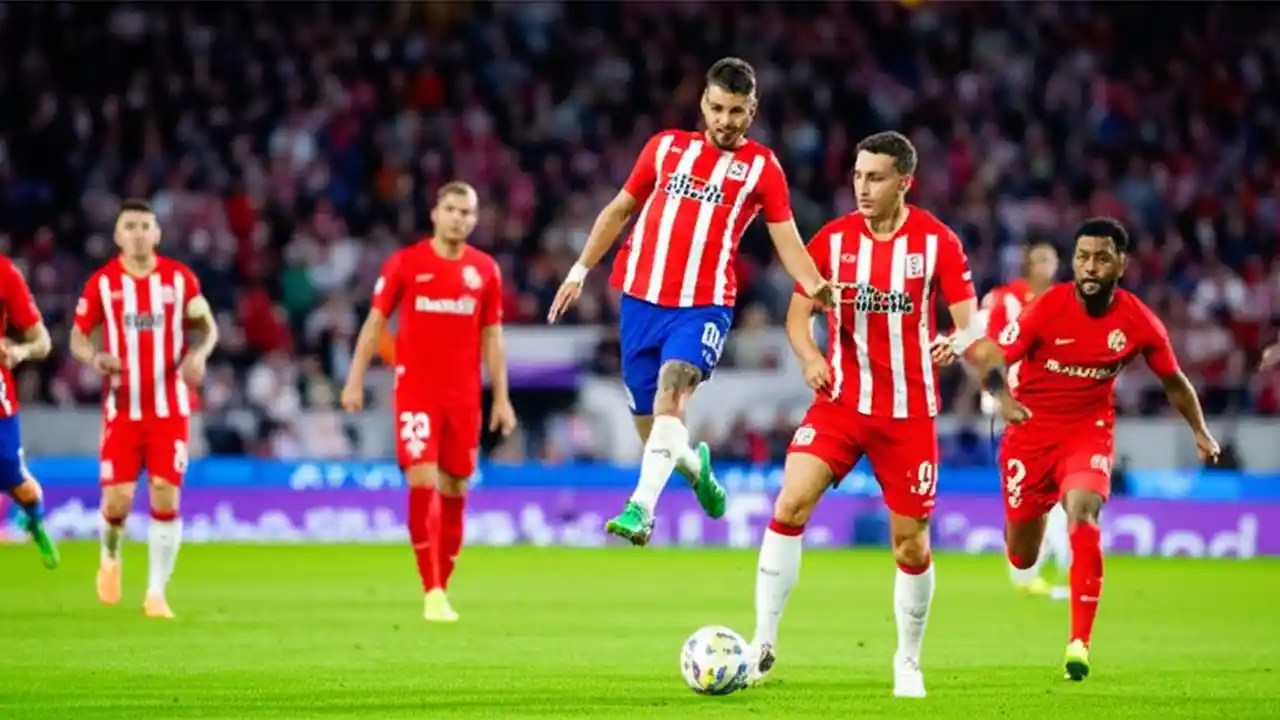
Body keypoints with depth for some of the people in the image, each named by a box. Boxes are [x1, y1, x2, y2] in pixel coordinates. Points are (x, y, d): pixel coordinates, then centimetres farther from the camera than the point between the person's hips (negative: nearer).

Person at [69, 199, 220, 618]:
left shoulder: (180, 278, 0)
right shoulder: (102, 283, -2)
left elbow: (207, 326, 7)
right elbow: (78, 336, 5)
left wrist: (199, 354, -15)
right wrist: (94, 357, -18)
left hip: (170, 408, 0)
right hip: (122, 408, 0)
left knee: (166, 498, -7)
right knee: (117, 499, -6)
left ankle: (156, 593, 2)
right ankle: (110, 556, 29)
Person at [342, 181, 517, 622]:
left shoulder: (485, 270, 6)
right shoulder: (404, 263, -1)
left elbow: (492, 337, 11)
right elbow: (376, 322, 4)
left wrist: (502, 397, 8)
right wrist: (355, 380, -1)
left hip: (464, 398, 3)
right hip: (416, 392, -3)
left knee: (454, 492, 6)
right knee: (423, 484, -14)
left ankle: (442, 588, 16)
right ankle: (432, 593, -13)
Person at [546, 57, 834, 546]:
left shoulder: (762, 167, 3)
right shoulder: (666, 146, 10)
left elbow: (787, 240, -2)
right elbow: (620, 210, 19)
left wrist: (815, 287, -20)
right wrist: (581, 270, 16)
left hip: (704, 306, -3)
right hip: (641, 299, 3)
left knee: (672, 390, -27)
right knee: (649, 424, 7)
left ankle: (641, 508, -35)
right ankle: (693, 464, 41)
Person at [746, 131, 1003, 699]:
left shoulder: (937, 241, -5)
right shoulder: (833, 238, -1)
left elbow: (970, 319, -5)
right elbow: (798, 310, 6)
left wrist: (962, 340, -29)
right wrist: (808, 355, -15)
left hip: (909, 412, -1)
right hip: (840, 401, 1)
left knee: (911, 543, 3)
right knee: (790, 503, -18)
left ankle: (908, 661, 23)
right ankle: (764, 643, -13)